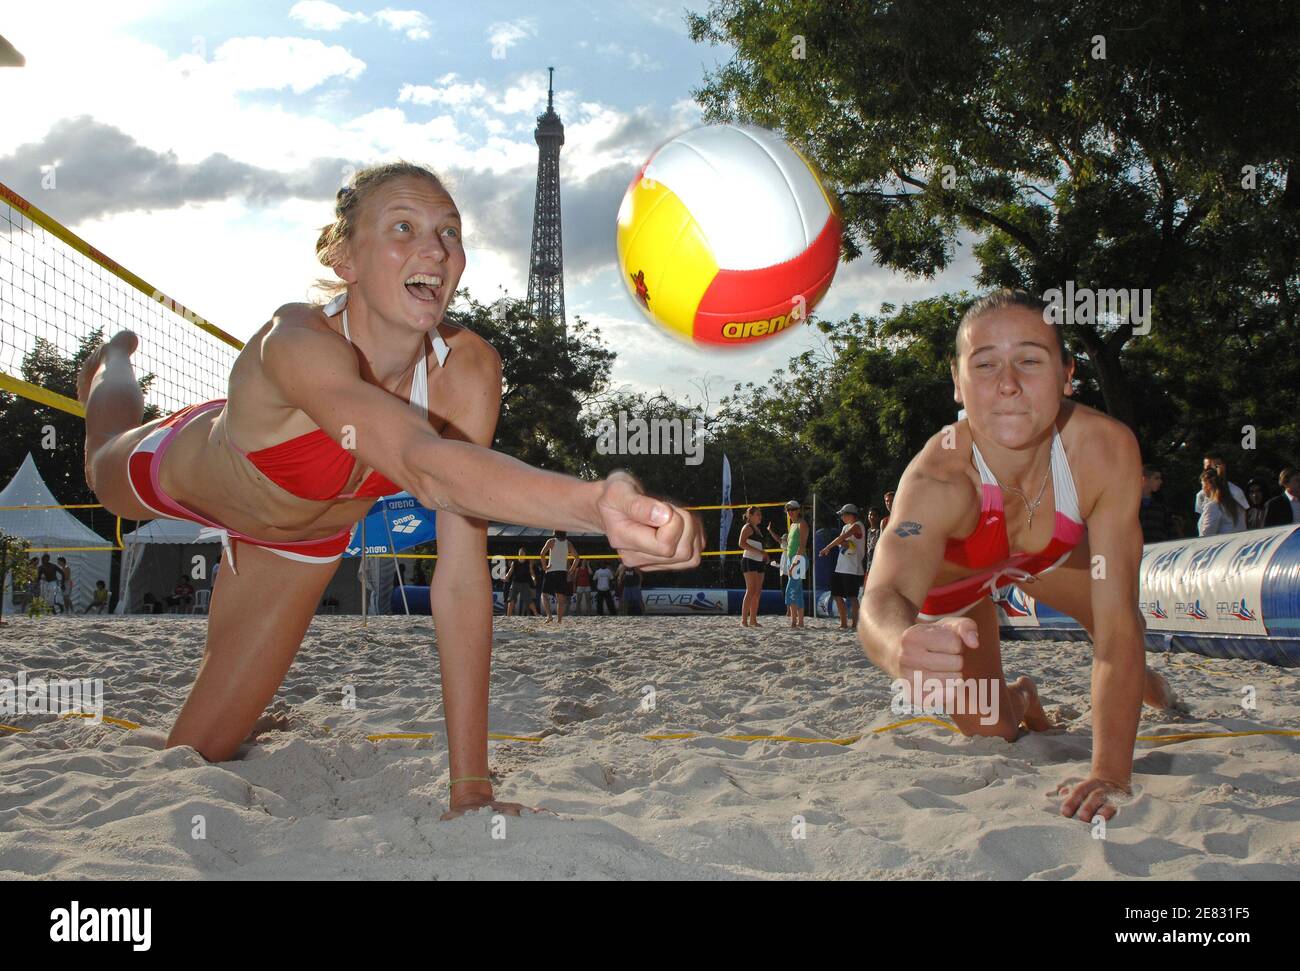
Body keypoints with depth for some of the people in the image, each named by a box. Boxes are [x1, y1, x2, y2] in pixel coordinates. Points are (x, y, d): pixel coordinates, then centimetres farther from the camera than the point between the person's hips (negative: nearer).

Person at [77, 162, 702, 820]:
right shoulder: (297, 343, -47)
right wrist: (595, 504, -85)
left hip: (306, 539, 3)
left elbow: (461, 576, -34)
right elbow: (427, 467, -67)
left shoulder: (468, 369, -34)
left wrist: (470, 788, -38)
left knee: (197, 756, 18)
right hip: (182, 469, -2)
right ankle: (115, 359, 66)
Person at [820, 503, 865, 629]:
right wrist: (842, 542, -13)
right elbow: (840, 541, 10)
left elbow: (841, 538, -15)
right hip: (841, 567, 9)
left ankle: (854, 624, -3)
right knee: (837, 595, 8)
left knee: (852, 597, -7)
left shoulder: (857, 526, -7)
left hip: (853, 569, -9)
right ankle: (843, 623, 14)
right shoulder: (846, 527, 20)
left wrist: (827, 548, -12)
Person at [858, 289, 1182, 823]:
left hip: (1051, 557, 2)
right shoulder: (937, 479, -46)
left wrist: (1110, 773, -46)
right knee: (990, 734, 1)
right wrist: (903, 648, -87)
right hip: (948, 577, -2)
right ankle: (1020, 699, 40)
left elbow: (1117, 624, -39)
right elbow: (882, 599, -63)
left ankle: (1146, 682, 49)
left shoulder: (1106, 449, -39)